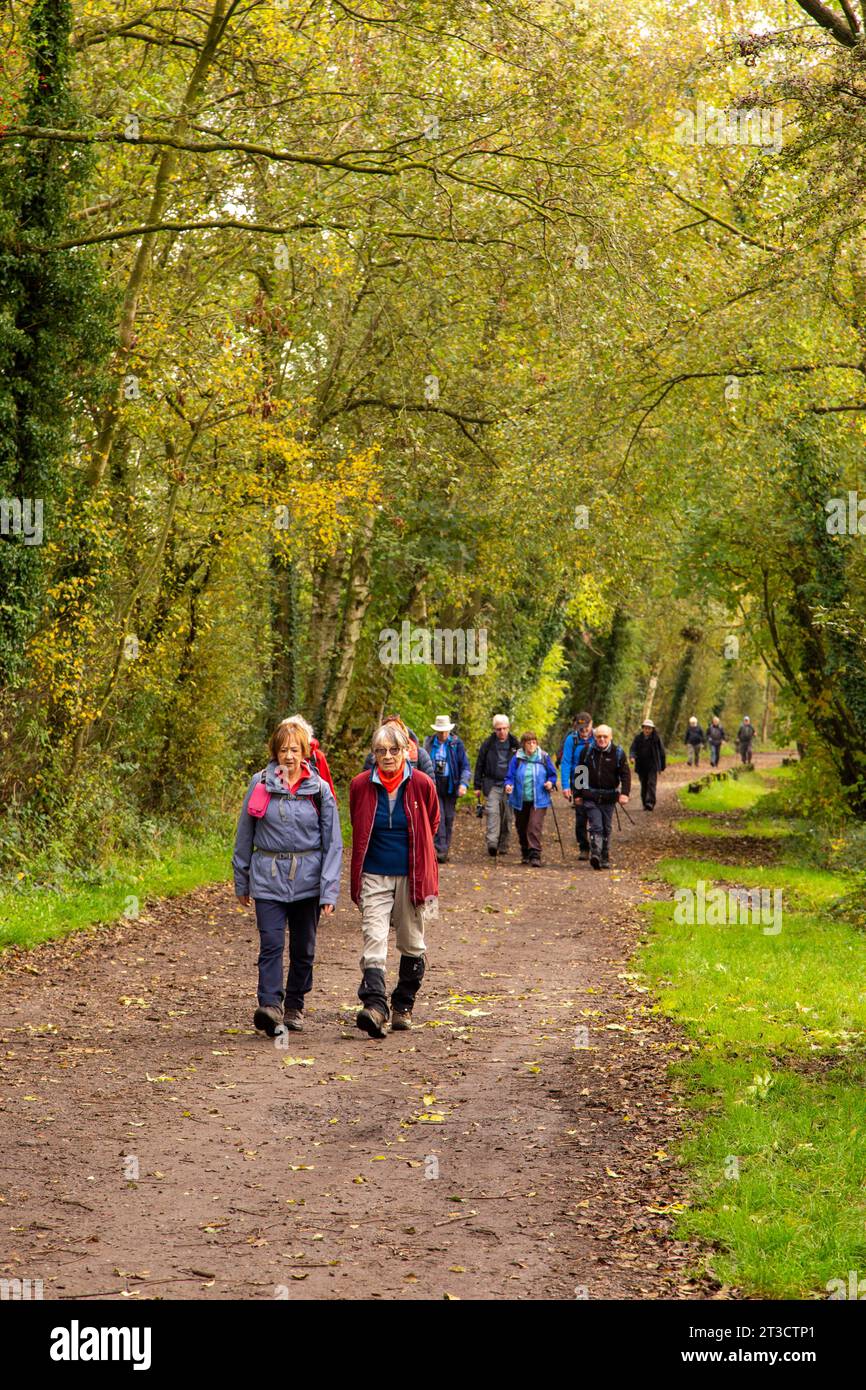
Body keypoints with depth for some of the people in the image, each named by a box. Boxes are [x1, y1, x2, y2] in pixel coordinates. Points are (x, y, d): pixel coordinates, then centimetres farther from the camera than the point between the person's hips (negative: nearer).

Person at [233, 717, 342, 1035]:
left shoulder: (319, 789, 0)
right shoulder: (260, 784, 0)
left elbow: (333, 842, 0)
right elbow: (244, 835, 9)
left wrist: (330, 889, -7)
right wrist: (241, 880, 10)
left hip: (307, 878, 1)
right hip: (268, 878, -1)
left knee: (303, 948, 10)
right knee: (271, 944, -14)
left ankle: (295, 1006, 26)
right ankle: (270, 1006, -24)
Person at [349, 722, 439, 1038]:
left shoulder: (422, 784, -5)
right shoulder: (360, 785, -3)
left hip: (411, 875, 1)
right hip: (374, 876, -1)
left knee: (412, 944, 10)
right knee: (374, 940, -15)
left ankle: (403, 1005, 26)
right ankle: (374, 1005, -25)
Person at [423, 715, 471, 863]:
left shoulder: (456, 744, 0)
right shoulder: (429, 743, 4)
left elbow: (465, 766, 0)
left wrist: (463, 783, -13)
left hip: (450, 785, 0)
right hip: (434, 784, 0)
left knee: (449, 818, 6)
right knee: (438, 817, -12)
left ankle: (445, 850, 17)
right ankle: (440, 850, -16)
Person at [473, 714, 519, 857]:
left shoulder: (514, 745, 6)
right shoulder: (488, 745, 3)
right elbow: (479, 766, 7)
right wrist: (477, 787, 5)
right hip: (492, 785, -2)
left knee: (507, 816, 5)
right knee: (492, 812, -17)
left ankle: (503, 845, 16)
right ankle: (492, 843, -26)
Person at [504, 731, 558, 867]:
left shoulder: (543, 758, 2)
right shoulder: (517, 759, 0)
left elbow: (552, 774, 12)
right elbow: (510, 776, -2)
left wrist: (551, 782, -9)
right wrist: (508, 785, -23)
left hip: (538, 800, -2)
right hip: (520, 800, 2)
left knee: (535, 826, -16)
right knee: (522, 828, 13)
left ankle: (535, 855, -17)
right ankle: (525, 853, 32)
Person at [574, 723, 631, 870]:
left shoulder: (617, 753, -1)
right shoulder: (587, 752, 2)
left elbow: (625, 775, -2)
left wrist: (625, 793, -16)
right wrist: (578, 794, 11)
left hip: (609, 797, 1)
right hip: (591, 796, -1)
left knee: (606, 829, 10)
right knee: (596, 826, -15)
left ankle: (605, 858, 20)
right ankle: (595, 854, -25)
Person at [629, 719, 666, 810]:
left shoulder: (656, 738, -2)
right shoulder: (638, 738, 3)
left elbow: (661, 752, 4)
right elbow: (632, 749, -4)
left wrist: (663, 766, 7)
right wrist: (632, 757, -27)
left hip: (653, 766, -3)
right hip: (641, 766, 3)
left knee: (651, 783, -15)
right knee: (644, 785, 9)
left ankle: (650, 802, -23)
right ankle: (645, 804, 19)